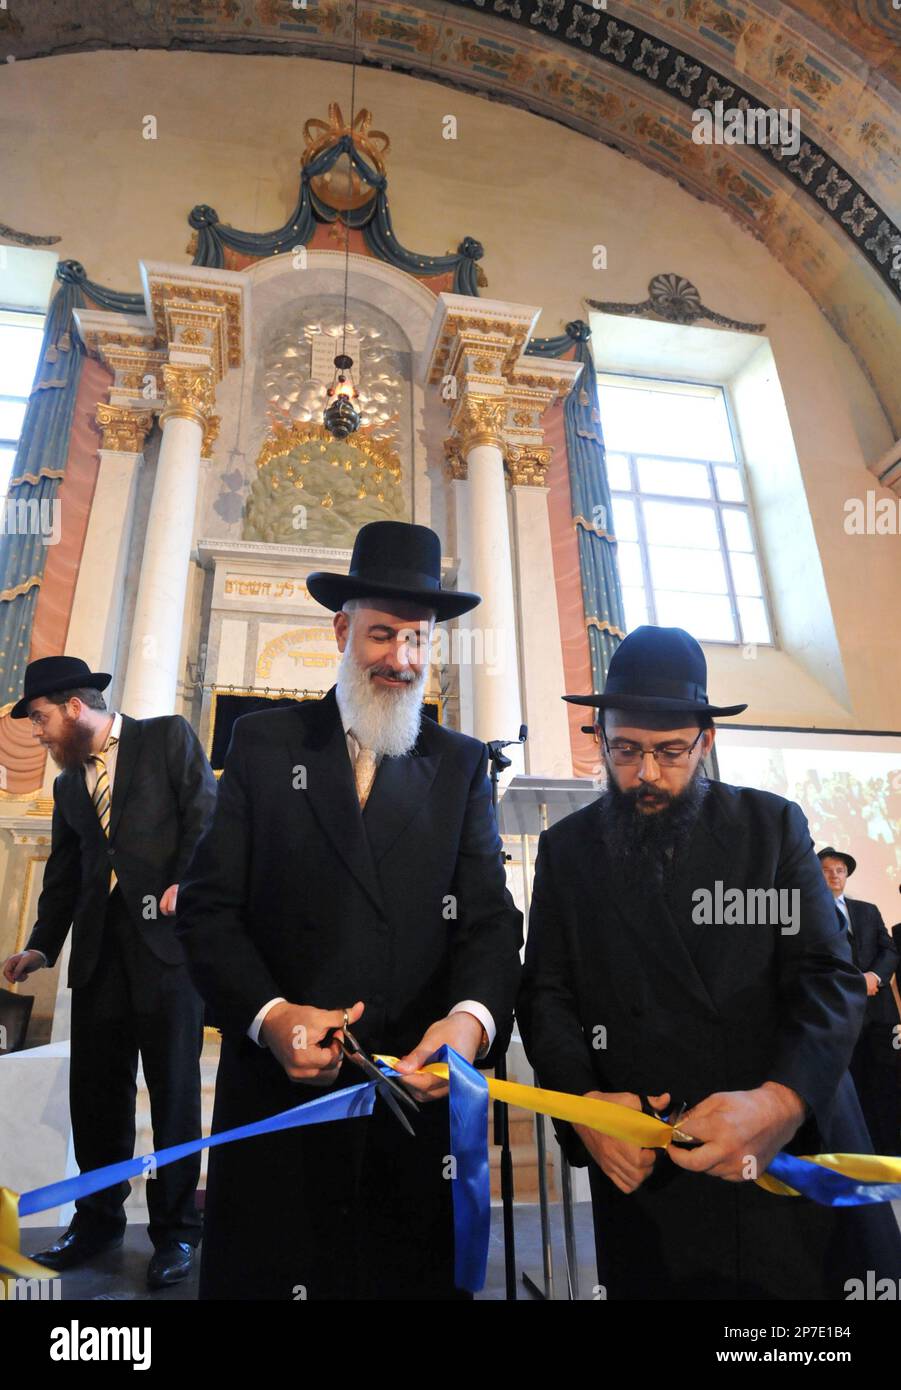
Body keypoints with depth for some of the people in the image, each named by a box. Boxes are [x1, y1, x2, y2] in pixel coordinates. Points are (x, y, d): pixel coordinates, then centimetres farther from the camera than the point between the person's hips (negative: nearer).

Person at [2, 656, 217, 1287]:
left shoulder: (168, 737, 2)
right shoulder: (69, 784, 19)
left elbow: (207, 813, -6)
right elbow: (63, 876, 19)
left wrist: (186, 883, -16)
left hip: (168, 939, -6)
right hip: (100, 950, 6)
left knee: (174, 1087, 4)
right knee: (95, 1089, 12)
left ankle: (176, 1228, 19)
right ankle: (99, 1218, 31)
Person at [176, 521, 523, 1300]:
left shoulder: (462, 764, 4)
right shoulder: (263, 743, 1)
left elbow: (490, 917, -3)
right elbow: (208, 906, -2)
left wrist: (472, 1017, -22)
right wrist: (267, 1014, -18)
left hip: (422, 1090, 1)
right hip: (280, 1087, 0)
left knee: (416, 1273, 14)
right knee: (265, 1273, 14)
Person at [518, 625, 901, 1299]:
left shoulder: (774, 826, -1)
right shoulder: (567, 849, 1)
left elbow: (829, 979, -8)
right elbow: (547, 995, -1)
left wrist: (781, 1101, -25)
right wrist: (582, 1103, -19)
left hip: (796, 1150, 1)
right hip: (644, 1166, 0)